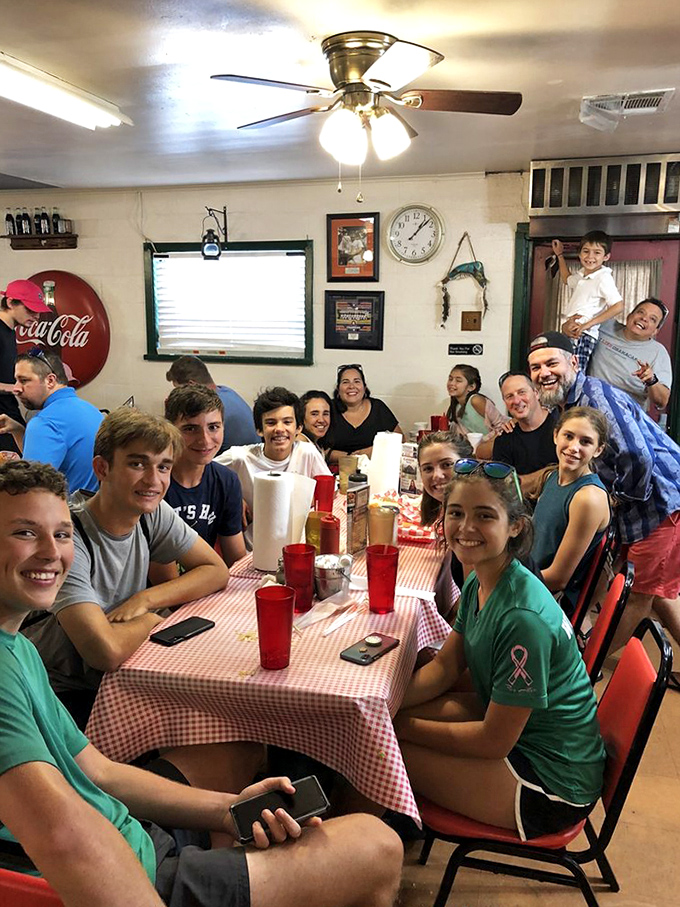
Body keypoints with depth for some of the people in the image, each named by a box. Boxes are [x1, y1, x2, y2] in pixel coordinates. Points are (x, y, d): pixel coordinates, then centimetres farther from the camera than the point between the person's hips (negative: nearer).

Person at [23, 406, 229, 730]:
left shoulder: (153, 512, -5)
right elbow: (107, 651, -36)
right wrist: (149, 619, -14)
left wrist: (145, 599, -15)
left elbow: (217, 571, 0)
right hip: (63, 695, -7)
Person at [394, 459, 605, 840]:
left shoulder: (523, 616, -32)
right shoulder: (479, 583, -5)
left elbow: (494, 741, -24)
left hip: (553, 783, -8)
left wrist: (403, 726, -15)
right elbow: (445, 667, 4)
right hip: (509, 721, 8)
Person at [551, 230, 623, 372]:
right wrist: (560, 255, 44)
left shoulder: (603, 278, -7)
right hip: (570, 332, 8)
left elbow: (618, 306, -16)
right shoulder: (581, 275, 19)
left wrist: (588, 324, -18)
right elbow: (567, 279, 45)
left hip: (583, 335, -8)